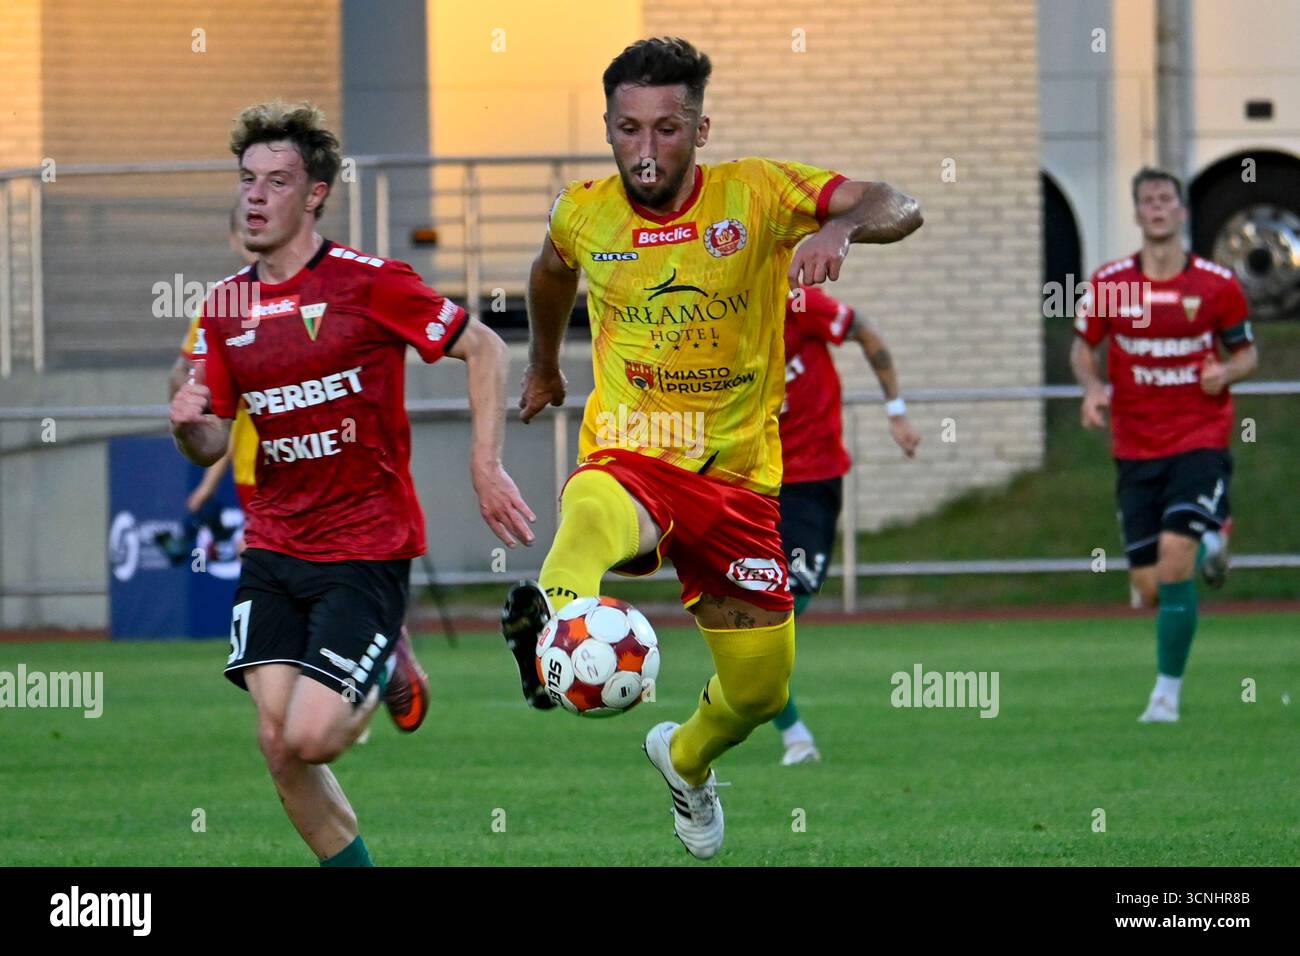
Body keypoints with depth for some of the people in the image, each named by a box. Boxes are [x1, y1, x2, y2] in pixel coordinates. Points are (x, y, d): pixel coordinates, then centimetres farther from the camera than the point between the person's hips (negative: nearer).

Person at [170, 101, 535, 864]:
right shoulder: (226, 307, 6)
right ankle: (350, 863, 13)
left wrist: (486, 466, -10)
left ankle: (388, 675, 19)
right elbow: (212, 444, 11)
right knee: (276, 744, -7)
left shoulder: (369, 283, -10)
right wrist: (189, 426, -13)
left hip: (368, 548, -5)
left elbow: (484, 348, -4)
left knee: (309, 738, -15)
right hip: (273, 549, 5)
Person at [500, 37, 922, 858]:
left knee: (761, 689, 10)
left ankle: (685, 759, 44)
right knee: (593, 513, -40)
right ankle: (553, 622, -72)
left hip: (739, 475, 1)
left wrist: (839, 228, -41)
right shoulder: (584, 214, 0)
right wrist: (543, 362, 39)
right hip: (630, 459, -1)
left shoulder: (756, 195, -8)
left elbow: (898, 210, -19)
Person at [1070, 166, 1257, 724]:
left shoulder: (1218, 285, -3)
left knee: (1174, 557, -21)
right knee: (1149, 588, 1)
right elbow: (1083, 347, 13)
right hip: (1135, 448, 3)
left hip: (1201, 441, -2)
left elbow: (1246, 351, 9)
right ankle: (1209, 544, 39)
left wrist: (1228, 372, -14)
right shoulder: (1108, 284, 0)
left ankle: (1167, 693, -8)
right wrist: (1092, 387, -8)